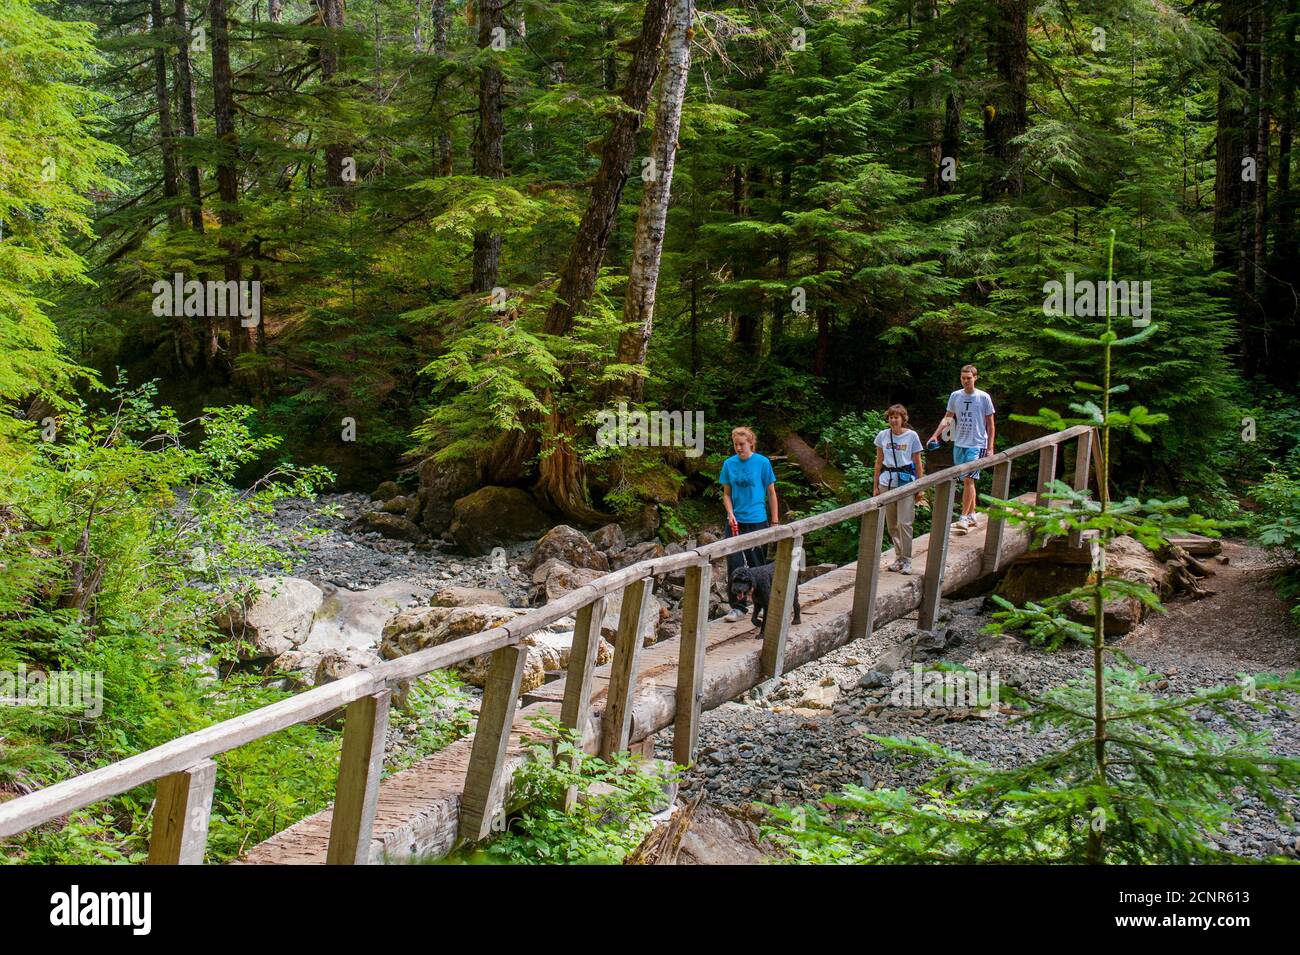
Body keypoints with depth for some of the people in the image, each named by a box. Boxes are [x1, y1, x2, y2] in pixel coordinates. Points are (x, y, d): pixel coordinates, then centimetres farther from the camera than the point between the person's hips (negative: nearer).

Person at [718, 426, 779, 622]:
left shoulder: (762, 463, -5)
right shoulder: (729, 464, 2)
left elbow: (771, 493, 0)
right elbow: (727, 494, 9)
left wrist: (774, 522, 0)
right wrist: (731, 513, -9)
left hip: (756, 520, -2)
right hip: (735, 522, 2)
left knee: (756, 564, 8)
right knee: (734, 564, -4)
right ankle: (739, 606, 2)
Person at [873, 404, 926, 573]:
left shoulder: (911, 436, -1)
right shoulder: (883, 436, 6)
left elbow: (918, 463, 4)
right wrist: (875, 486, 12)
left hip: (906, 483, -3)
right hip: (887, 482, 3)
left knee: (904, 523, -8)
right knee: (892, 524, 7)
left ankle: (907, 560, 0)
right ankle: (898, 557, 18)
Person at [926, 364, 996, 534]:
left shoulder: (984, 397, -3)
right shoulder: (955, 396, 7)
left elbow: (990, 424, 1)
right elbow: (947, 417, 14)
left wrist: (990, 447, -3)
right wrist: (935, 435, 0)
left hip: (977, 445, -4)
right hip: (959, 444, 5)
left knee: (968, 479, -14)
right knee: (967, 481, 11)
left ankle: (964, 518, -15)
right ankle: (972, 516, 21)